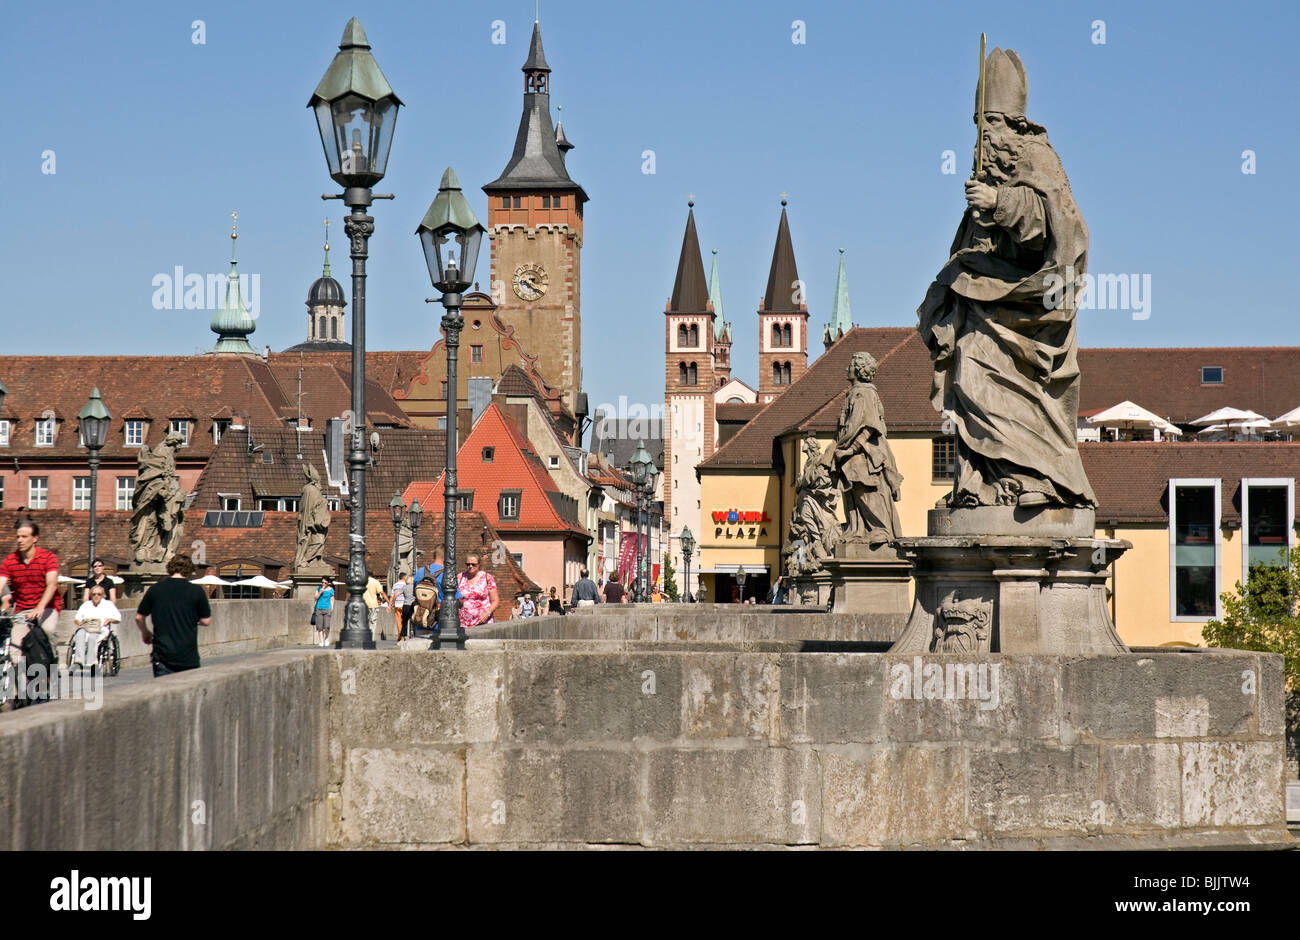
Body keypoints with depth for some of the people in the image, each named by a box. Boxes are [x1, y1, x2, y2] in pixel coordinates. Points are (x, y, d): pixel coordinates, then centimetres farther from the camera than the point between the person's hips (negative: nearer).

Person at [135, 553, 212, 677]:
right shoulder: (196, 591, -5)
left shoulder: (155, 590, 1)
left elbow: (139, 618, 9)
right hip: (189, 657, -1)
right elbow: (206, 621, 1)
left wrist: (145, 632, 29)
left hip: (162, 654, 1)